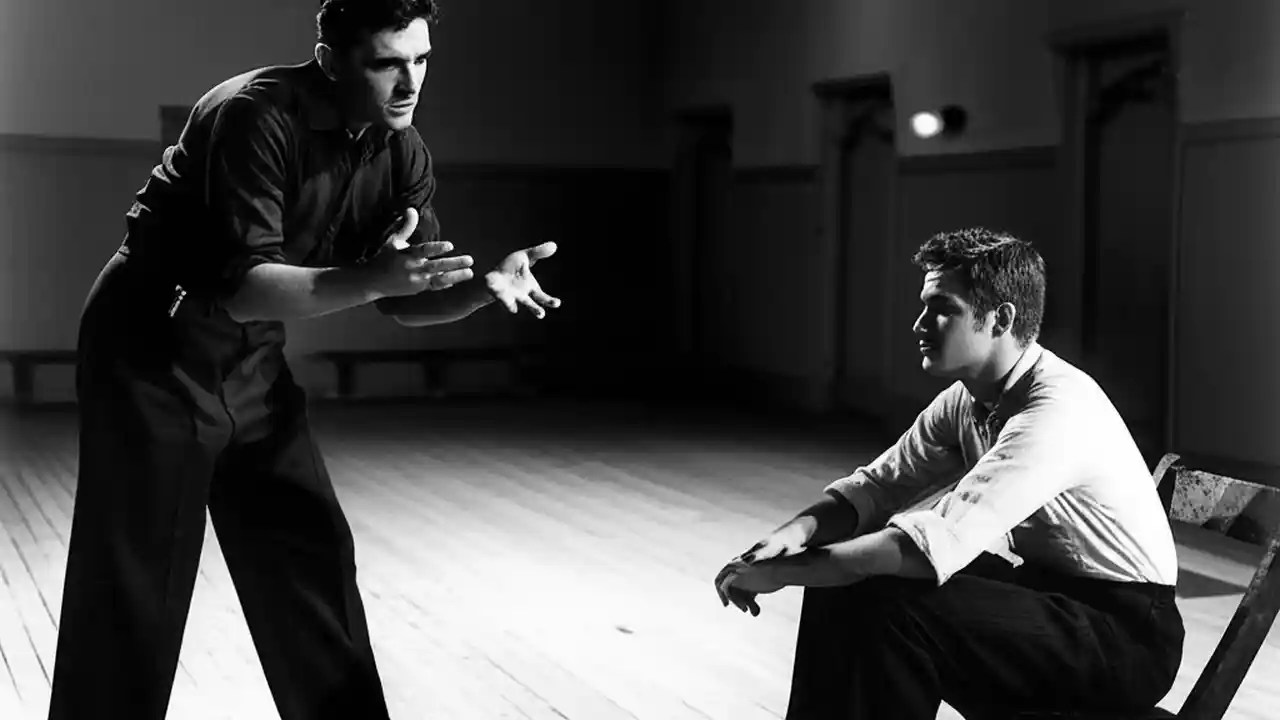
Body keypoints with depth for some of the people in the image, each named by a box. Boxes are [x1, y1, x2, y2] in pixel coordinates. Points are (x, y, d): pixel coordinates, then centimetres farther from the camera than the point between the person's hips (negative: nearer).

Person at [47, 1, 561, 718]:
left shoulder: (403, 152, -4)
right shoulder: (255, 116, -26)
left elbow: (406, 297, 0)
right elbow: (244, 288, -32)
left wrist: (487, 287, -19)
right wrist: (371, 277, -44)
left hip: (253, 364, 7)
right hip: (153, 355, -6)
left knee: (315, 558, 6)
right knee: (137, 591, -2)